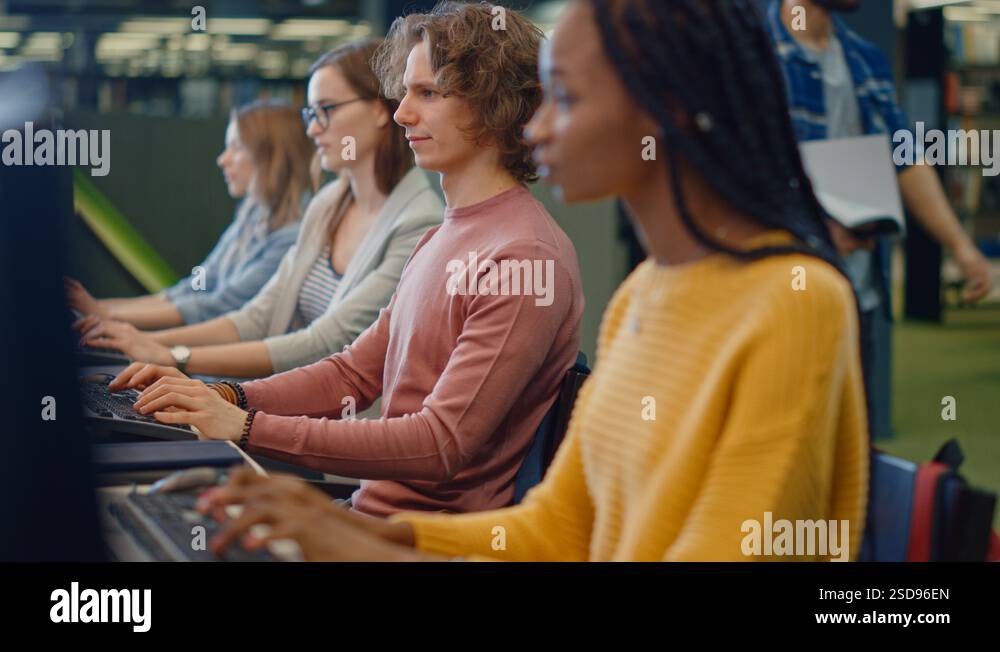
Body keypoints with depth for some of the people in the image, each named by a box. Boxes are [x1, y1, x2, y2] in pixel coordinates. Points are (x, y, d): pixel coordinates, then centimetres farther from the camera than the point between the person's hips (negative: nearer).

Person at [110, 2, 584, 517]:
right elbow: (354, 374, 17)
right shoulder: (438, 241, 16)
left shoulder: (526, 256, -17)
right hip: (370, 510, 8)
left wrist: (248, 427, -22)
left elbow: (441, 445, -22)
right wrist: (223, 397, 1)